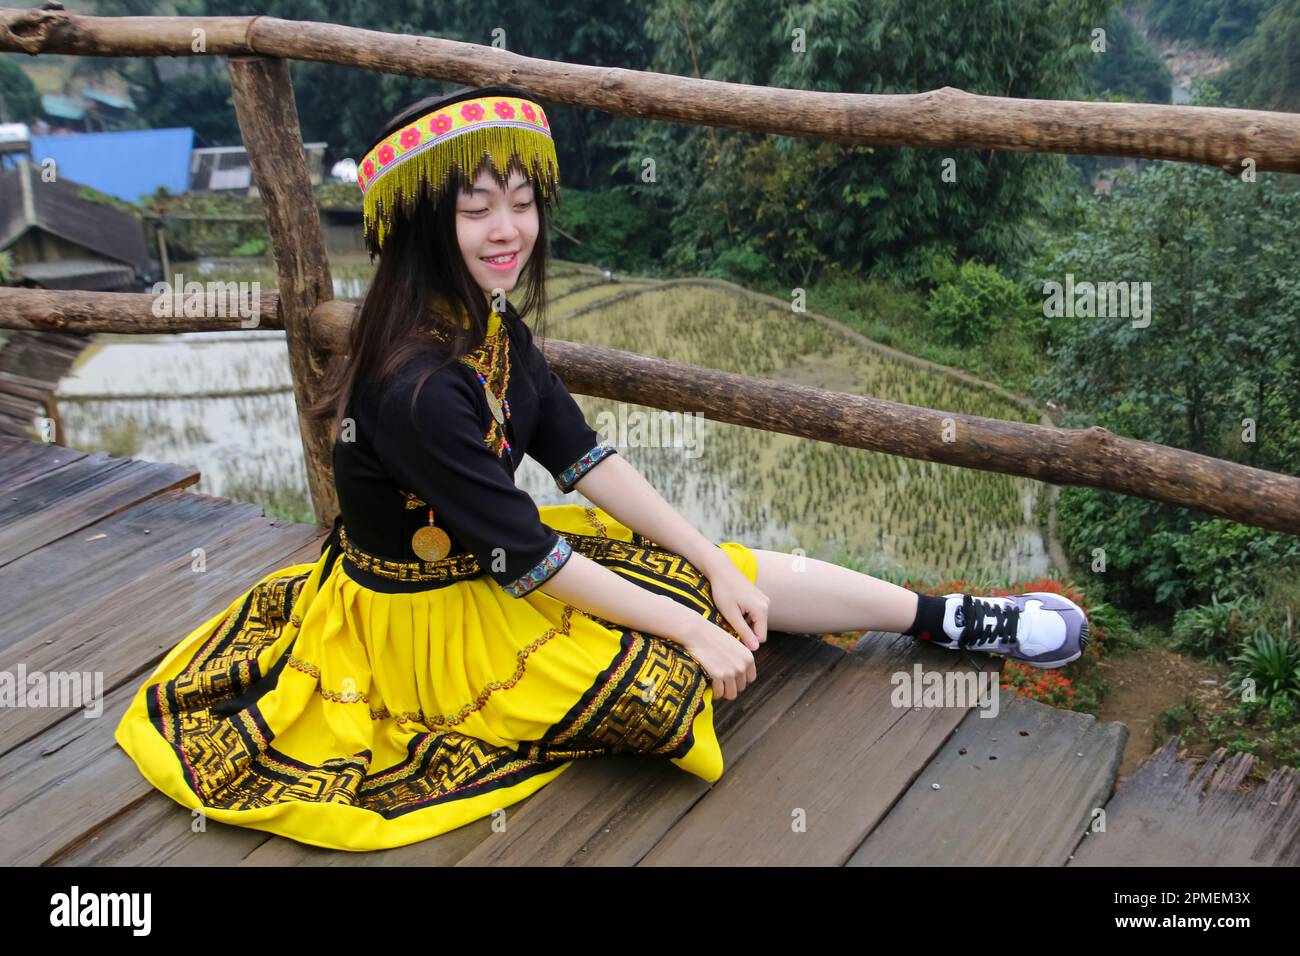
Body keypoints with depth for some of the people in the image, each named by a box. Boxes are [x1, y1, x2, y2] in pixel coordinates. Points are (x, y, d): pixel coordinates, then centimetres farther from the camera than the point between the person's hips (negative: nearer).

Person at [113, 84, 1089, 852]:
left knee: (741, 567, 2)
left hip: (496, 559, 8)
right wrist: (690, 626, -21)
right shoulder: (416, 385, -33)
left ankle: (953, 618, 15)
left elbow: (585, 457, -2)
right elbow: (527, 560, -27)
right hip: (429, 614, -8)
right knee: (672, 678, -18)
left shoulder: (491, 326, -5)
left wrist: (716, 569, -6)